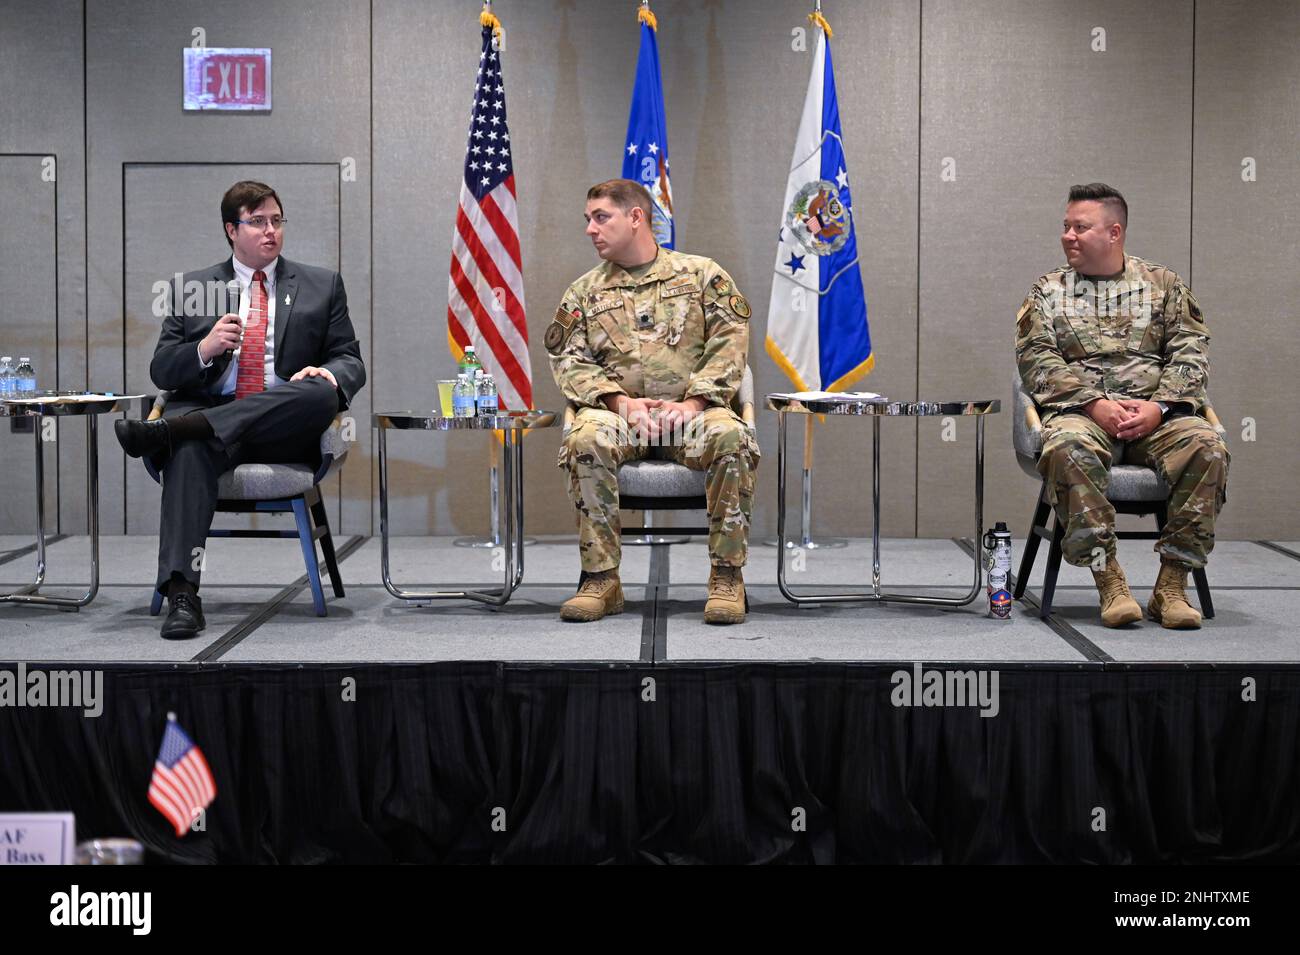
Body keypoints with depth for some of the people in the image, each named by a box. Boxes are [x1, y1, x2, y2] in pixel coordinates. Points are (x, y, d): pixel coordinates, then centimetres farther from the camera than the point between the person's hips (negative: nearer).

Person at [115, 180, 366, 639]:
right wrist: (204, 349, -11)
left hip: (285, 429, 1)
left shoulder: (322, 285, 19)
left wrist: (329, 375, -13)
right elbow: (161, 371, 12)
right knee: (189, 451, -36)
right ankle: (181, 593, -44)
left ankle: (166, 430, -39)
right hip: (206, 414, 0)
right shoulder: (190, 288, 19)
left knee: (321, 392, -34)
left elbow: (350, 361, 13)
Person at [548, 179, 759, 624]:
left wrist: (692, 403, -14)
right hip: (620, 410, 1)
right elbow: (569, 362, 7)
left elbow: (729, 344, 1)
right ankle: (600, 579, -27)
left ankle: (727, 576, -24)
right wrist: (621, 402, -11)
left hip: (688, 411, -1)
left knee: (731, 436, -34)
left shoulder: (702, 274, 11)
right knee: (586, 439, -34)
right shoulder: (584, 291, 17)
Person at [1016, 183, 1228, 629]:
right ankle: (1109, 581, -29)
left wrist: (1159, 407, -12)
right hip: (1082, 412, -1)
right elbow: (1037, 359, 0)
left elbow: (1190, 355, 7)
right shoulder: (1048, 291, 13)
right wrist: (1094, 403, -14)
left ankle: (1171, 585, -22)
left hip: (1155, 414, 1)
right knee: (1068, 448, -37)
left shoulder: (1164, 285, 15)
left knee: (1206, 447, -30)